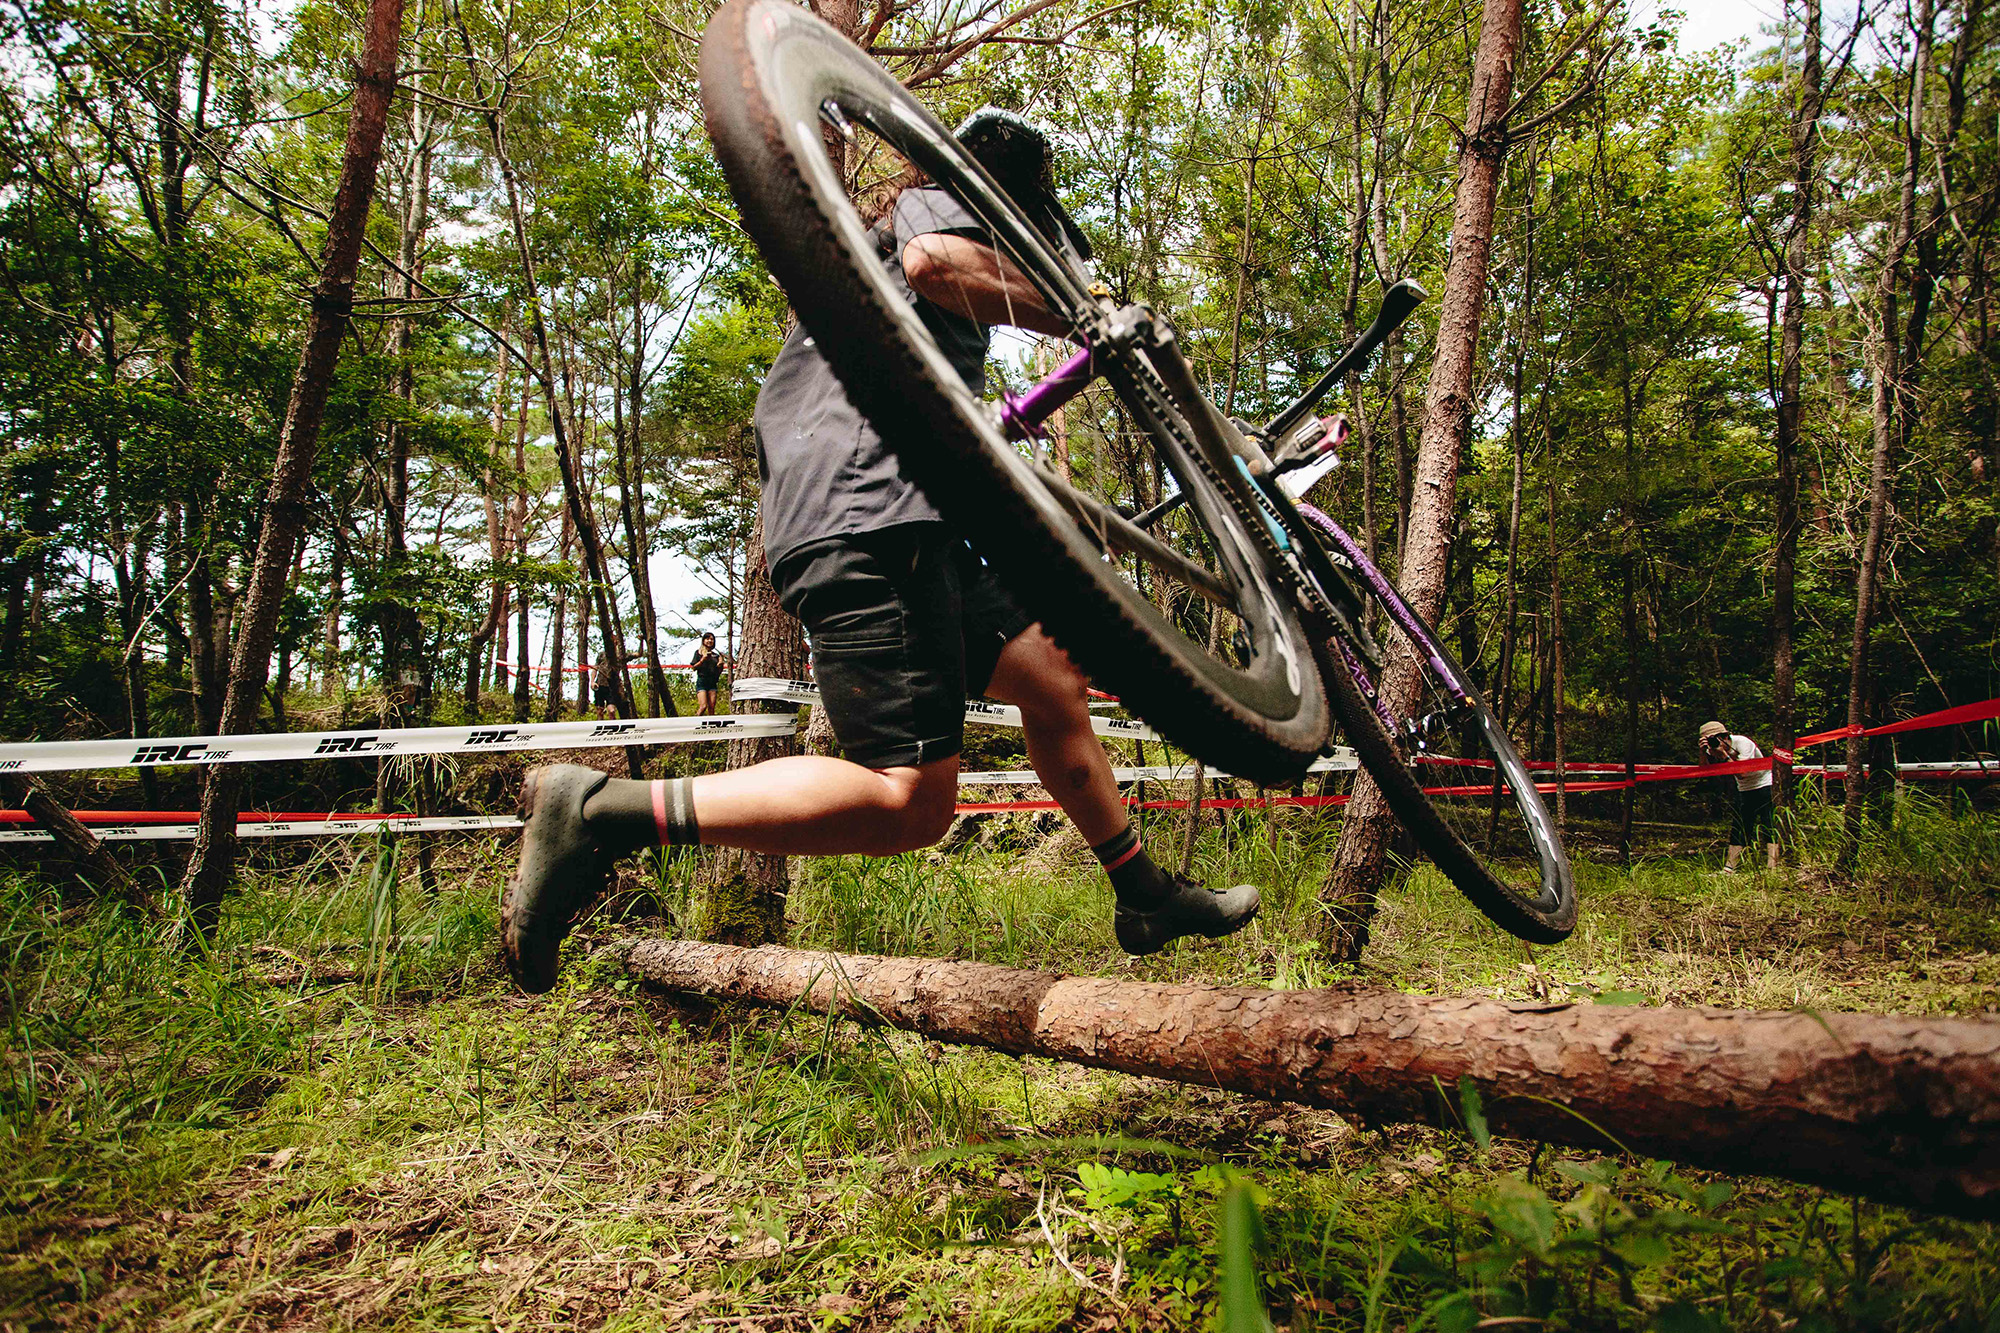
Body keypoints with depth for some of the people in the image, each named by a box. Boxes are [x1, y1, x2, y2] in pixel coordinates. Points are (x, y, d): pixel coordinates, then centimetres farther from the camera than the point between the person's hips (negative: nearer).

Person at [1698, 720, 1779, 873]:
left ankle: (1772, 868, -17)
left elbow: (1742, 772, -29)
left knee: (1770, 827, -14)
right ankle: (1729, 869, 4)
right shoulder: (1714, 748, -4)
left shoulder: (1743, 743, -23)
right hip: (1744, 790, 7)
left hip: (1765, 786, -7)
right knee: (1737, 829, 3)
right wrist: (1703, 752, -28)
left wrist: (1724, 755, -33)